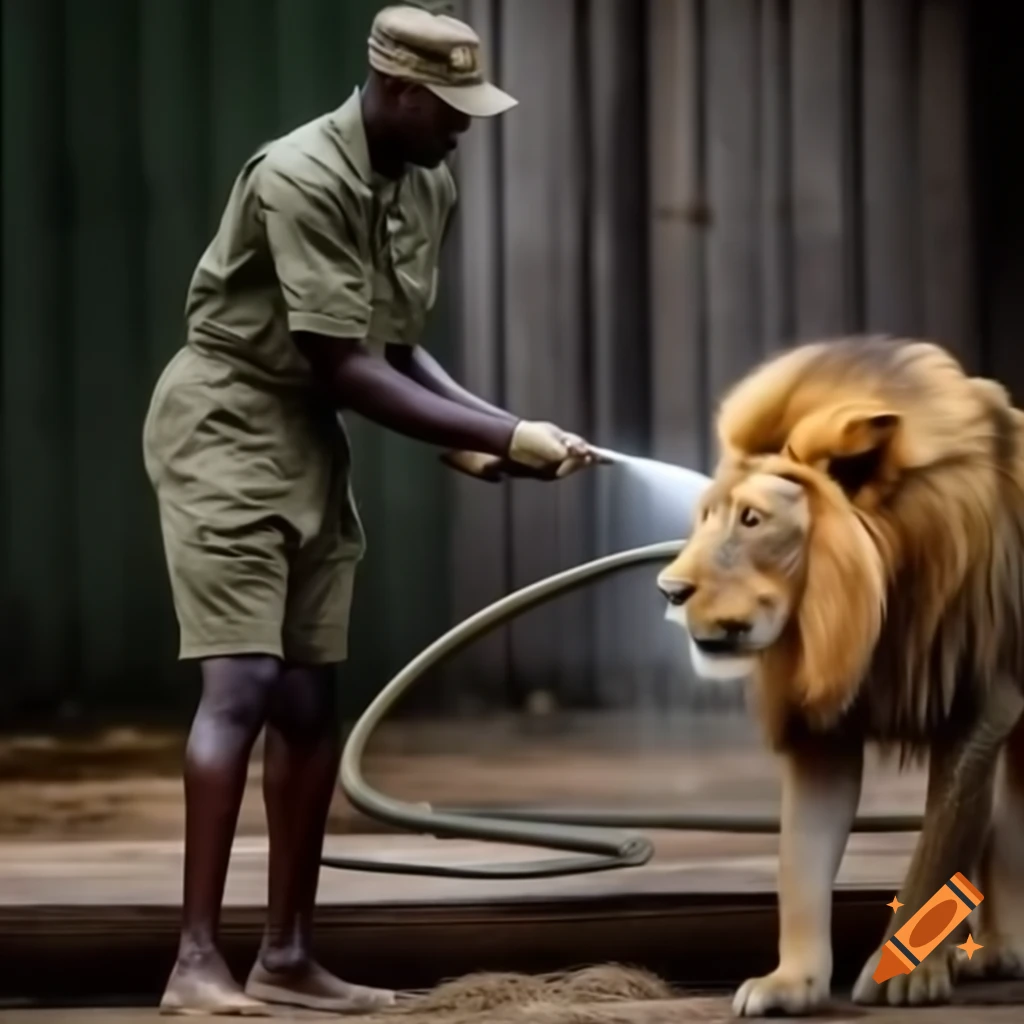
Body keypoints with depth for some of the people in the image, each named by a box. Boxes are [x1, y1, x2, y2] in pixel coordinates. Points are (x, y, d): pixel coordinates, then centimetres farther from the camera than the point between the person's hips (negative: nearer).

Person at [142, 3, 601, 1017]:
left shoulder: (429, 189, 3)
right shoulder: (301, 179, -23)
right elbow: (344, 370, -24)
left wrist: (471, 431, -8)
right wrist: (504, 436, -23)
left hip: (312, 443, 8)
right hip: (227, 429, -8)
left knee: (311, 697, 7)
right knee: (244, 681, -16)